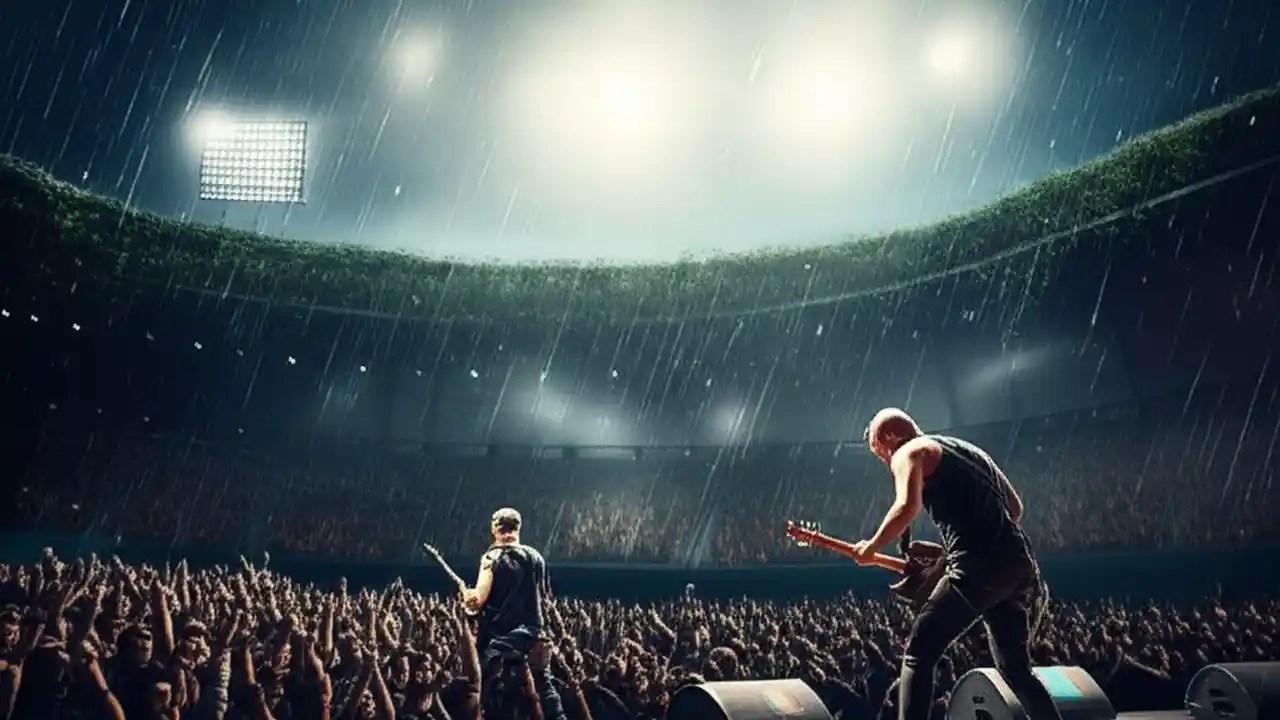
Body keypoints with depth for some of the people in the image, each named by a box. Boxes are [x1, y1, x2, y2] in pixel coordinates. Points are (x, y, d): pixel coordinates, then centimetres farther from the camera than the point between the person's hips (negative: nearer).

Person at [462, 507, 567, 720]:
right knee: (543, 684, 13)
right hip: (532, 633, 4)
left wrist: (468, 598, 0)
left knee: (494, 691, 6)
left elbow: (479, 599, -20)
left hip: (499, 637, -4)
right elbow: (546, 598, 13)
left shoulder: (492, 557, -10)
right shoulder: (535, 557, 4)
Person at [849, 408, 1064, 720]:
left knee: (918, 655, -1)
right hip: (1020, 563, 8)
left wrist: (871, 547, -2)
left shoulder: (910, 452, 6)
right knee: (1017, 669, 23)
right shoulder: (968, 450, 30)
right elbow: (1015, 508, 29)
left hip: (978, 567, -8)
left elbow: (908, 507, -14)